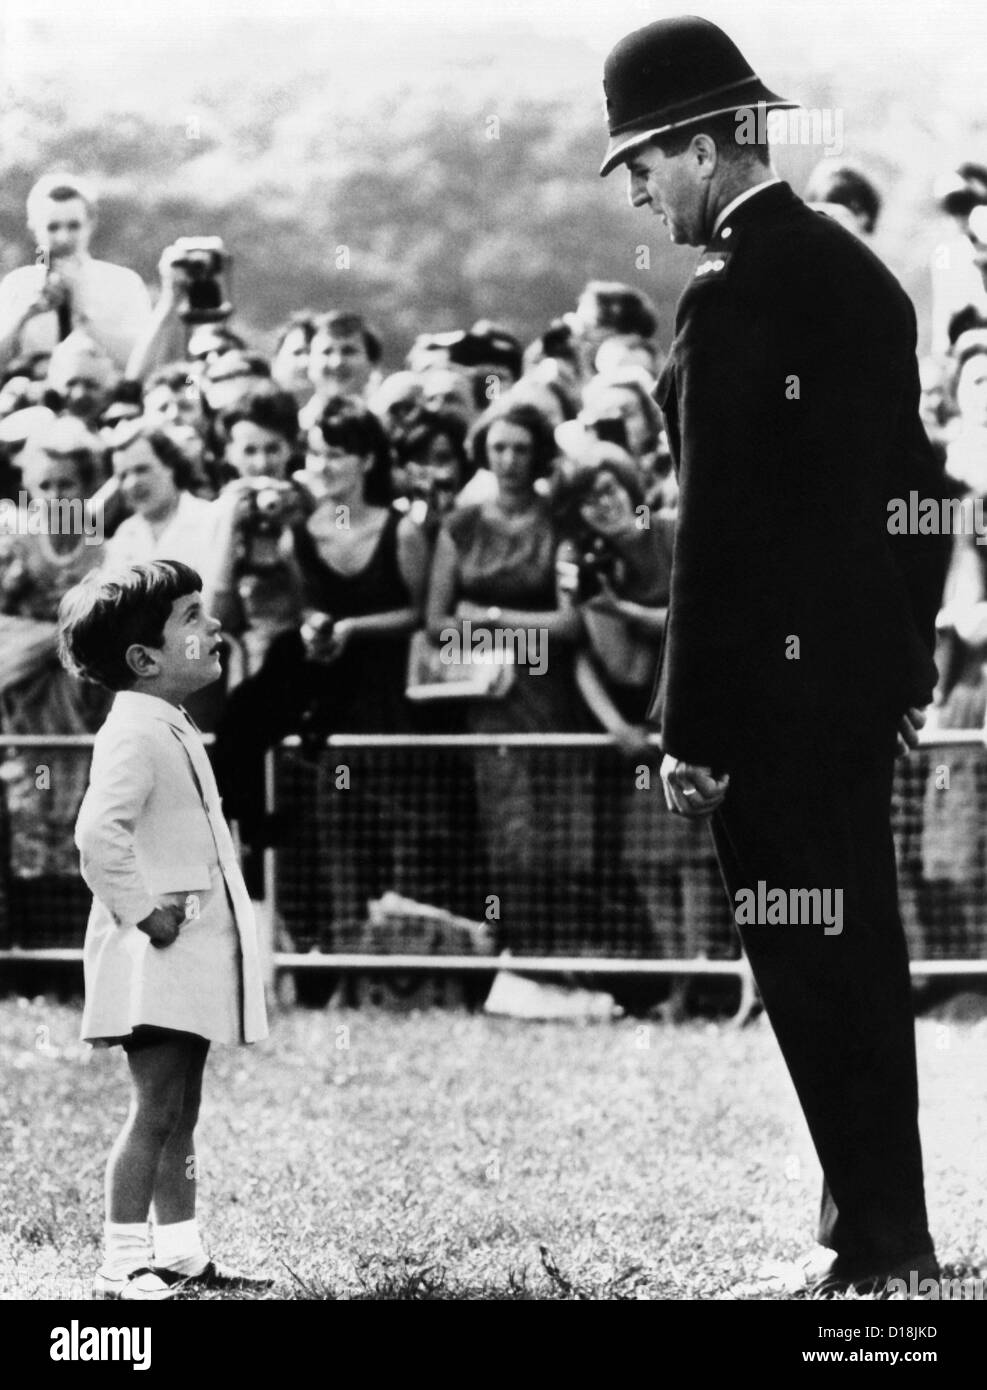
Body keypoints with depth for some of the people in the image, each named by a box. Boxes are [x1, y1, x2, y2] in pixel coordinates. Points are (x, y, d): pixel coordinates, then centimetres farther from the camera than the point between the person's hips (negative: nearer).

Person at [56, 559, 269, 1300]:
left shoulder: (172, 730, 16)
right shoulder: (135, 733, -16)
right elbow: (98, 833, -29)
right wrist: (142, 912, -22)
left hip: (193, 951, 10)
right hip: (156, 954, -10)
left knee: (180, 1111, 14)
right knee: (157, 1108, -9)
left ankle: (182, 1256, 20)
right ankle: (124, 1265, -7)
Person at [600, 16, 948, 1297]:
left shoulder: (732, 299, -15)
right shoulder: (863, 273, 12)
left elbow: (716, 530, -18)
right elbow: (913, 484, 16)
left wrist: (688, 729, -15)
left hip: (775, 683, -9)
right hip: (866, 671, 9)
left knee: (813, 970, -4)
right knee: (860, 954, 15)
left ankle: (878, 1236, -1)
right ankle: (884, 1223, 21)